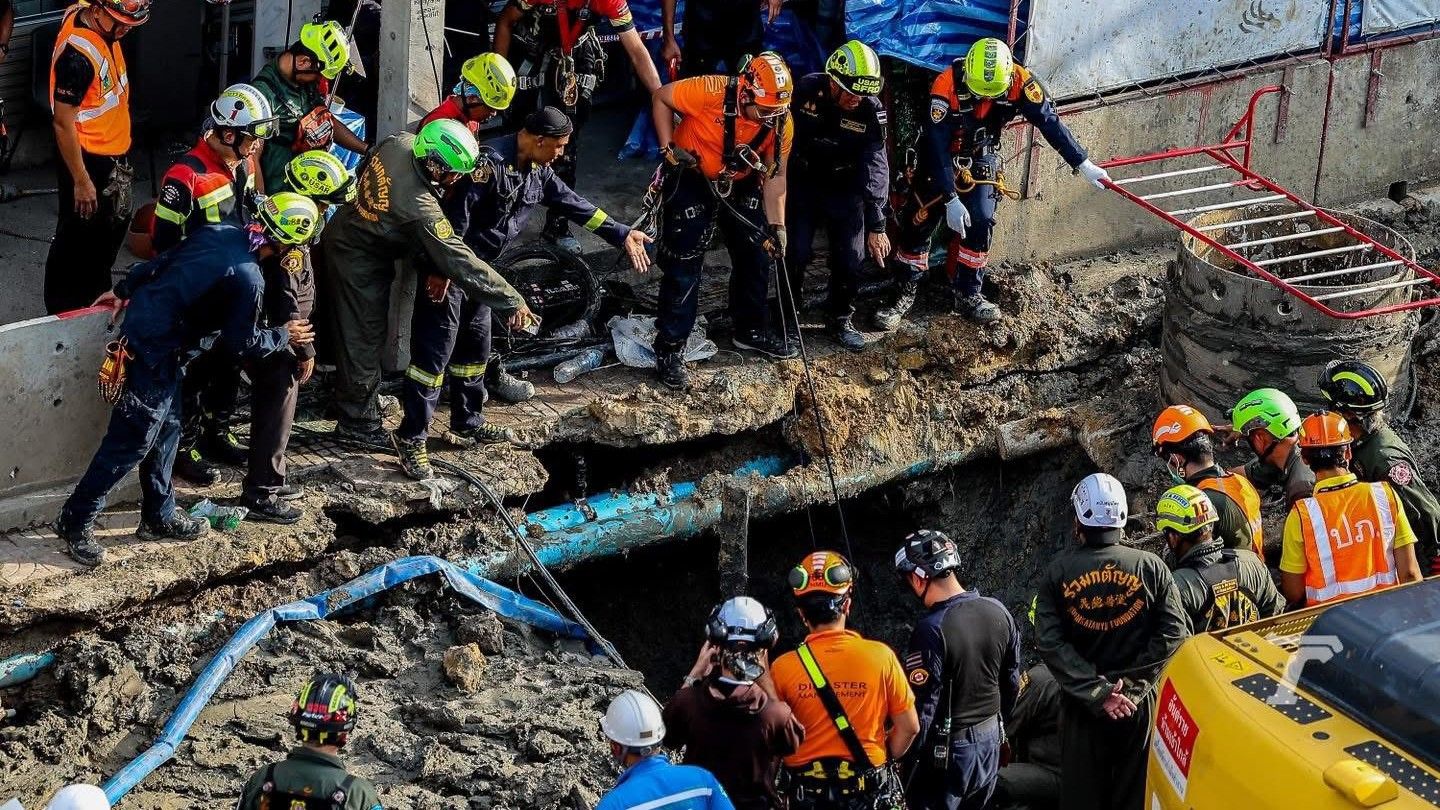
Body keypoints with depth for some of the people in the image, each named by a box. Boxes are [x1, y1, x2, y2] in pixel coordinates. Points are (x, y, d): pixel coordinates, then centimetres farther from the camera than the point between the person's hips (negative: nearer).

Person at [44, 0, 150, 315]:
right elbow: (63, 123, -26)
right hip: (86, 159, -9)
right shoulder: (78, 54, -32)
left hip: (113, 155, 9)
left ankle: (97, 295, 44)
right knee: (79, 239, 5)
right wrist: (81, 181, -22)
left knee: (114, 225, 25)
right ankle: (65, 312, 21)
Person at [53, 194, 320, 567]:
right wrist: (283, 336, 9)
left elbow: (160, 262, 12)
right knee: (131, 442, 2)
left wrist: (123, 290, 26)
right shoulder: (247, 279, -23)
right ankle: (76, 523, 11)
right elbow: (242, 343, -9)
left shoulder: (218, 231, -1)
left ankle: (159, 516, 32)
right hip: (155, 354, -9)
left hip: (140, 324, 9)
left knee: (167, 429, 20)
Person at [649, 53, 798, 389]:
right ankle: (669, 349, 2)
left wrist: (776, 225, -14)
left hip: (740, 185, 5)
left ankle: (751, 330, 32)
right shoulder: (712, 92, -32)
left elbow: (775, 175, -8)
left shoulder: (782, 123, -18)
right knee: (684, 263, -6)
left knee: (756, 254, 10)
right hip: (692, 179, -5)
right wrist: (668, 147, -21)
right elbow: (660, 98, -17)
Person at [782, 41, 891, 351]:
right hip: (803, 182, -1)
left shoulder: (871, 111, -21)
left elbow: (876, 168, -22)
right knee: (796, 253, -8)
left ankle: (841, 319, 19)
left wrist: (876, 226, -25)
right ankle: (788, 316, 12)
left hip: (845, 188, 1)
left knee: (852, 256, -3)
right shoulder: (806, 91, -21)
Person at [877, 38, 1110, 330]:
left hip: (981, 159, 2)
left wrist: (1084, 165, -20)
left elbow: (1050, 122, -19)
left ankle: (968, 295, 6)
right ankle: (904, 295, 8)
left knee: (981, 222, -8)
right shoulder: (947, 86, -34)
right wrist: (951, 200, -30)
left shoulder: (1020, 82, -25)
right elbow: (937, 147, -30)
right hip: (940, 158, -2)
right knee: (918, 224, -4)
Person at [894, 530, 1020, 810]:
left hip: (949, 750, -7)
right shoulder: (999, 612, -3)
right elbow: (1012, 684, 9)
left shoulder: (931, 630, -24)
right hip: (991, 743, 7)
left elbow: (922, 706, -20)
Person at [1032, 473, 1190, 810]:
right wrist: (1131, 687, -12)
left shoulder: (1058, 573, -5)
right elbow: (1174, 633, -11)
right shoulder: (1151, 567, -6)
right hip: (1138, 704, 0)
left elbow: (1049, 642, -12)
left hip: (1081, 706, 0)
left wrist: (1096, 692, -14)